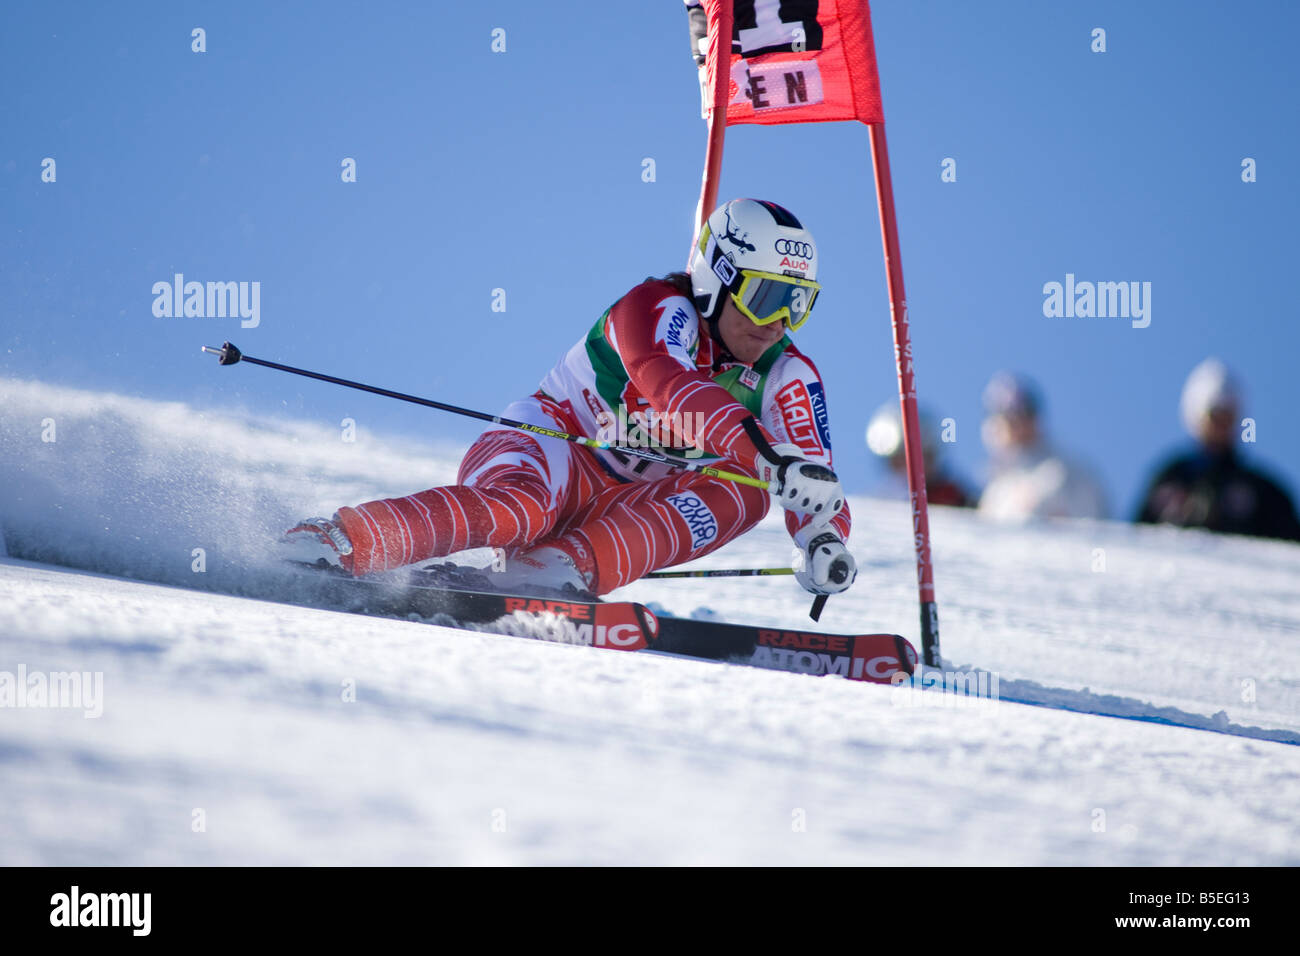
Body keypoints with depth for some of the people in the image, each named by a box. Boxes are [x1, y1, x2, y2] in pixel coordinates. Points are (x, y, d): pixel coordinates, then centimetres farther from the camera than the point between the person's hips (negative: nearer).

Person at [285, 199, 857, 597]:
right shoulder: (656, 309, -16)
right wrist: (772, 459, -52)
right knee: (518, 508, -40)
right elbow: (672, 387, -38)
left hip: (624, 505, 6)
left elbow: (815, 487, -2)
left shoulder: (788, 381, 2)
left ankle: (559, 570, -34)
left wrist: (822, 541, -28)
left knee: (742, 492, -20)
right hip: (547, 450, -6)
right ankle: (328, 544, -40)